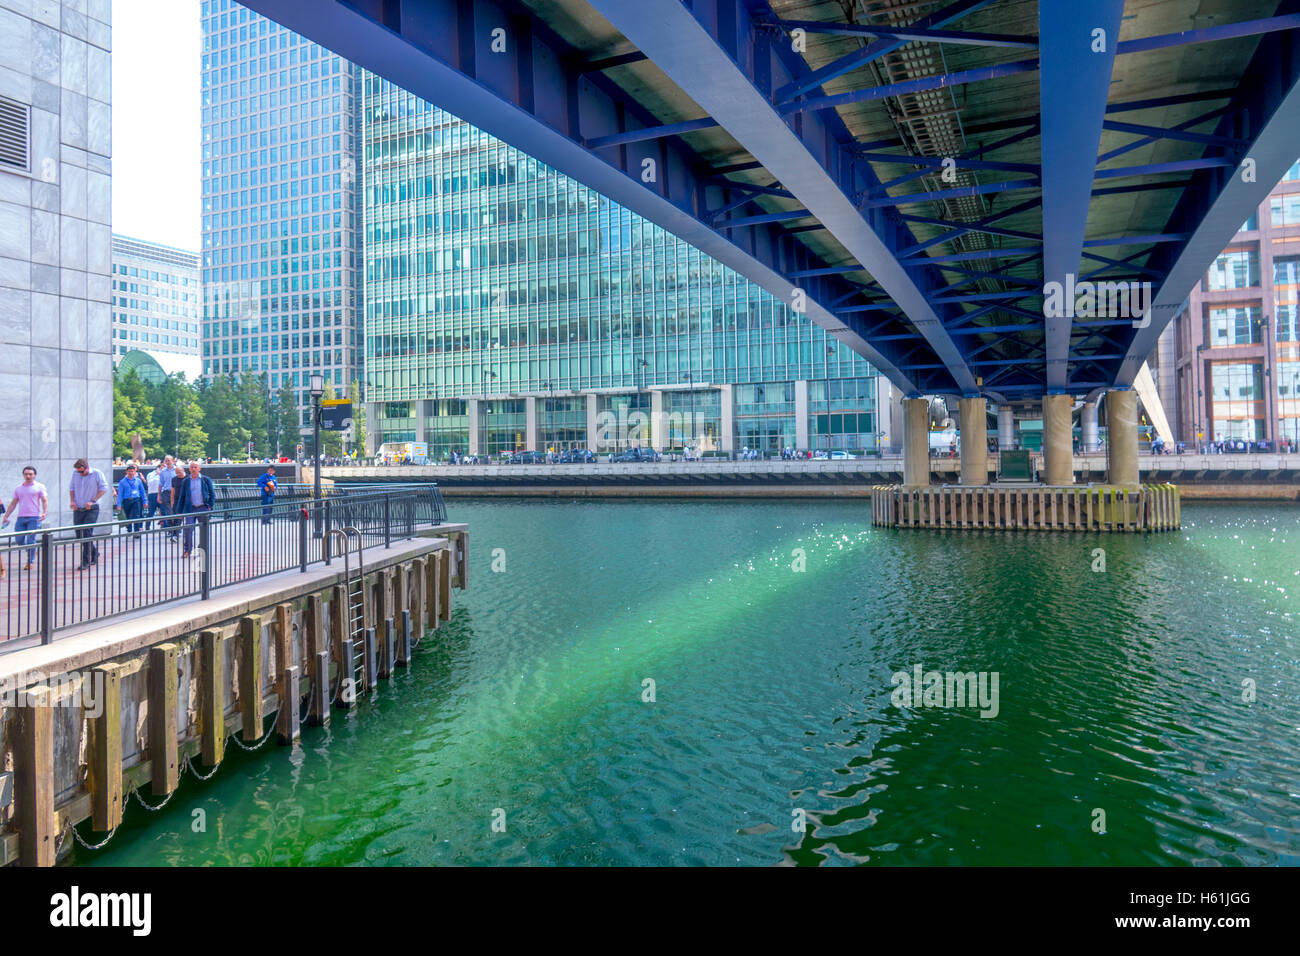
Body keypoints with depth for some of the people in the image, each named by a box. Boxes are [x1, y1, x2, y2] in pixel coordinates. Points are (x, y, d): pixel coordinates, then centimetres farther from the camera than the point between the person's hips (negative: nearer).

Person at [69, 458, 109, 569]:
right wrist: (72, 501, 0)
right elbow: (71, 487, 16)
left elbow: (104, 489, -6)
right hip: (78, 509, 5)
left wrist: (92, 501, -15)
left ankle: (85, 562, -9)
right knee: (79, 535, 9)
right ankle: (94, 554, 29)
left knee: (87, 534, -13)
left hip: (91, 509, -5)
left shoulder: (97, 473, -6)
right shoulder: (75, 473, 6)